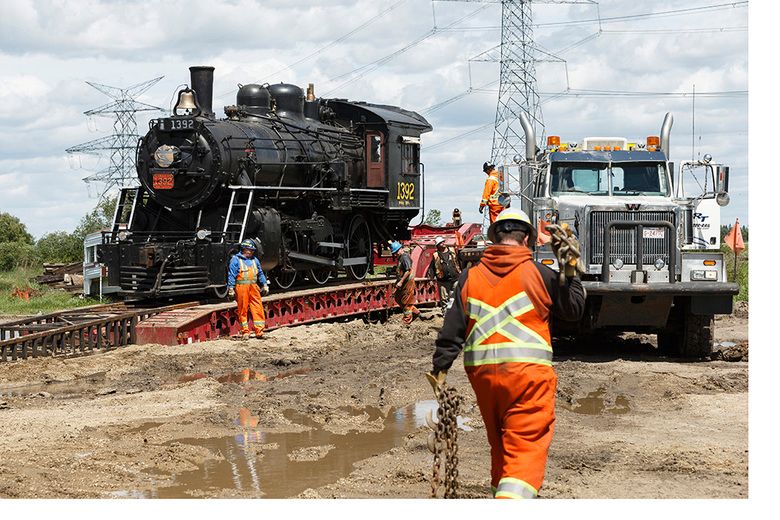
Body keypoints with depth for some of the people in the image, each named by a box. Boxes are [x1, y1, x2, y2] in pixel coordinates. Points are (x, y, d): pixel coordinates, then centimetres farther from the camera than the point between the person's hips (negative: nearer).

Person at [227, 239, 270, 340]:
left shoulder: (255, 260, 18)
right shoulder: (236, 260, 1)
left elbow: (260, 274, 24)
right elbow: (231, 275, -3)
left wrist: (265, 285, 17)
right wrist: (231, 289, -9)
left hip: (253, 287, 5)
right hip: (241, 287, -5)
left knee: (258, 308, -2)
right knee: (243, 309, 0)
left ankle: (258, 330, 0)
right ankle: (245, 332, 6)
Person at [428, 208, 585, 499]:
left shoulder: (470, 277, 7)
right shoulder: (539, 274, -2)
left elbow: (451, 330, 4)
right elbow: (573, 310, 10)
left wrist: (441, 368, 11)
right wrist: (571, 273, 19)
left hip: (482, 372, 4)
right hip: (528, 369, -4)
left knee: (500, 445, 22)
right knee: (527, 447, -7)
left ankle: (500, 492, 35)